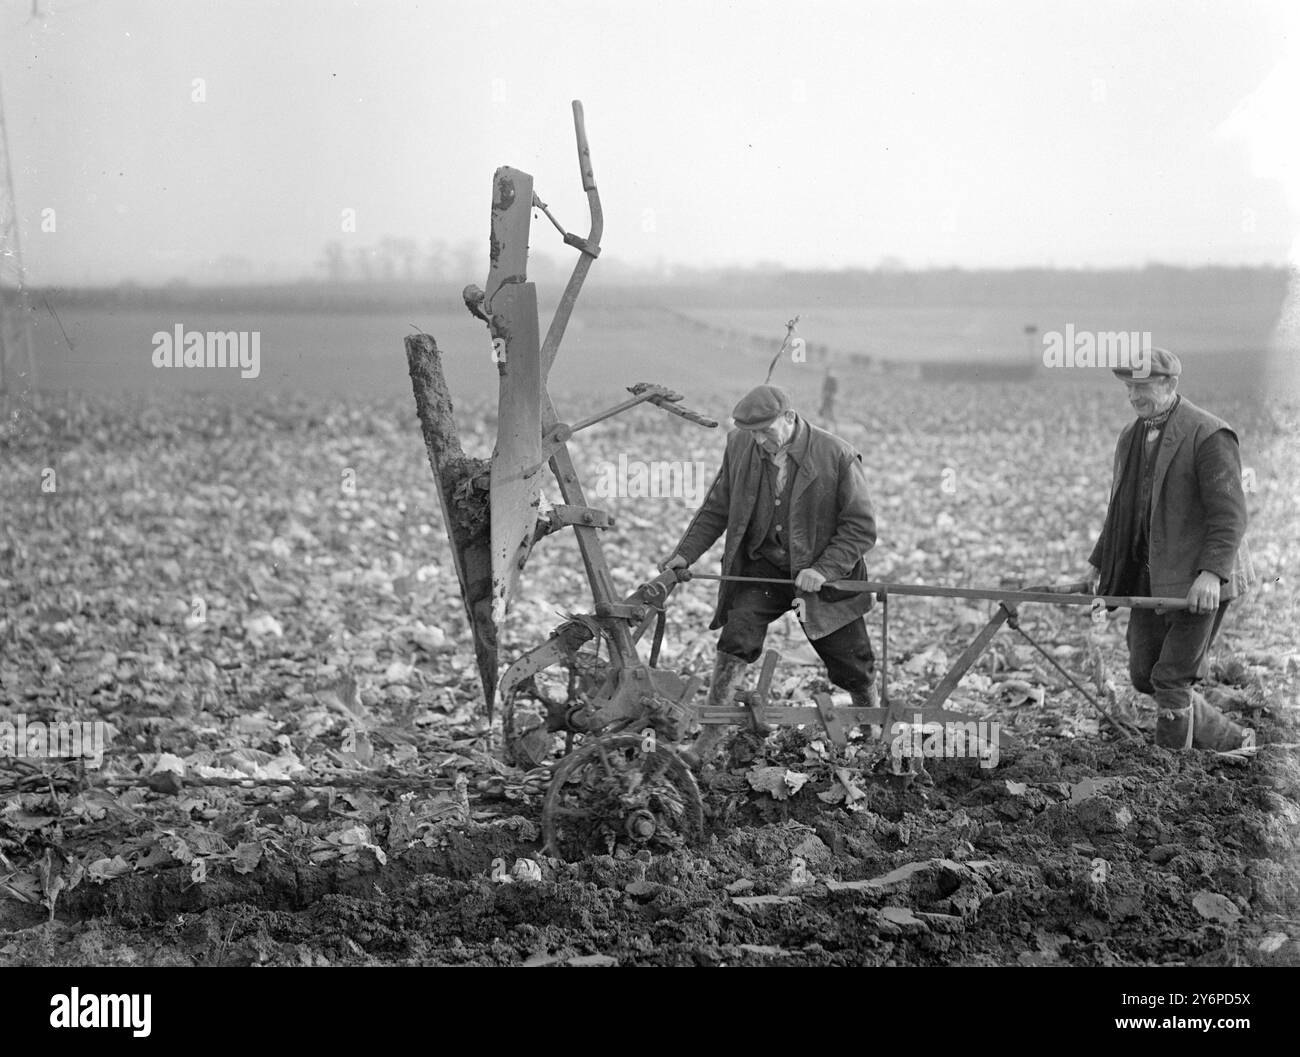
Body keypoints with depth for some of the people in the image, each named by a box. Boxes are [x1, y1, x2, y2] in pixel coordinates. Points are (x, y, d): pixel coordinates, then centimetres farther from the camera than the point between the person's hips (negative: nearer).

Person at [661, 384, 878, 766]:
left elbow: (861, 527, -12)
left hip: (824, 574, -2)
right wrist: (685, 553, -7)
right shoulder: (740, 447, -6)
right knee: (736, 639, -20)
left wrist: (824, 569, -23)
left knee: (853, 669, 8)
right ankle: (709, 739, -16)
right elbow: (715, 510, 6)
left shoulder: (837, 457, -17)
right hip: (761, 566, 2)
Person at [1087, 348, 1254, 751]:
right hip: (1151, 578, 8)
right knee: (1143, 675, 9)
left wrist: (1212, 572, -28)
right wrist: (1099, 564, 16)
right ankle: (1224, 739, 26)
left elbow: (1229, 514, -18)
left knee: (1171, 679, -7)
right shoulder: (1131, 437, 13)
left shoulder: (1209, 436, -13)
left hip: (1198, 583, -8)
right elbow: (1120, 512, 22)